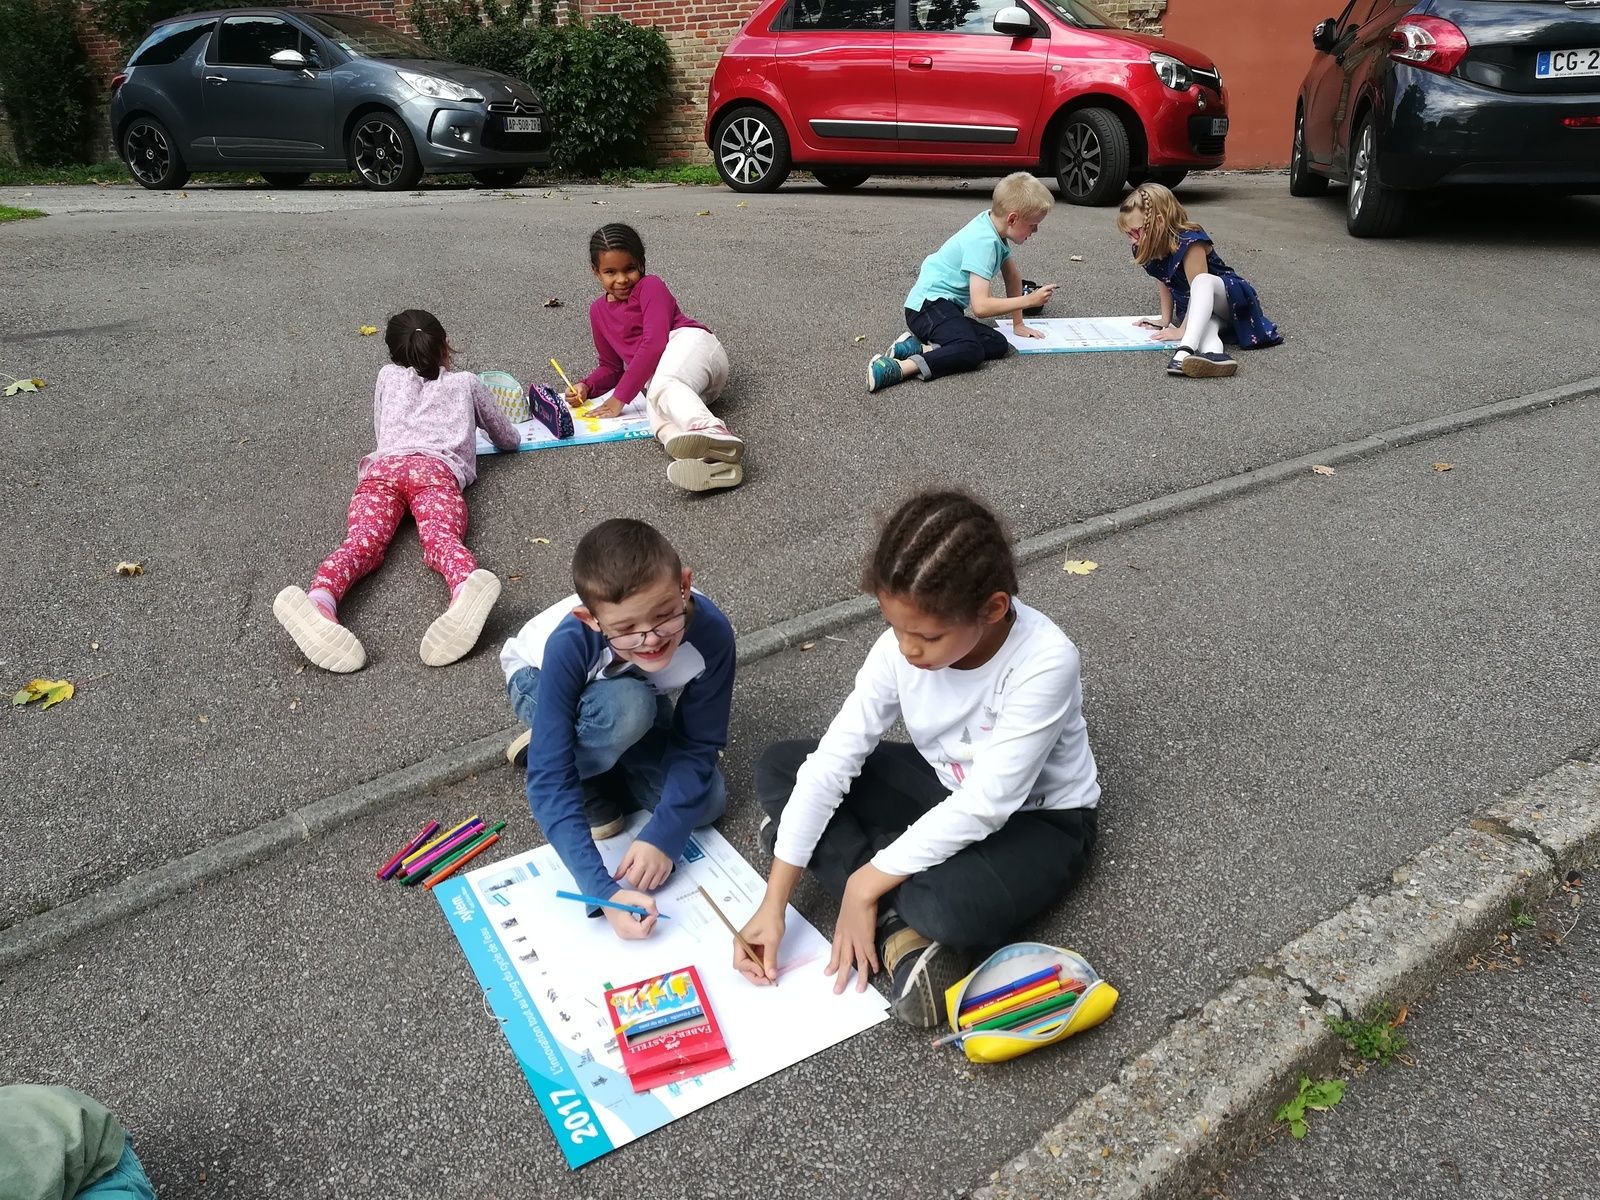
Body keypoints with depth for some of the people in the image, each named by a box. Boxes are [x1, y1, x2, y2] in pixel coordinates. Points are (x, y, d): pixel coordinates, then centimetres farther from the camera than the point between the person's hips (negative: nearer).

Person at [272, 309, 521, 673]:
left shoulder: (387, 376, 36)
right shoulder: (467, 382, 34)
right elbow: (510, 440, 43)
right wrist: (480, 421, 63)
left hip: (380, 467, 2)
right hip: (436, 469, -1)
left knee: (362, 540, -23)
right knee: (442, 536, -29)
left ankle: (319, 600, -56)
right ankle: (465, 591, -65)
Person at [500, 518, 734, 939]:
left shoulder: (710, 631, -35)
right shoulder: (569, 645, -40)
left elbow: (697, 746, -23)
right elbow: (550, 780, -40)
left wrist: (662, 836, -35)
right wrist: (603, 890, -48)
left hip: (634, 694, 3)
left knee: (706, 801, -16)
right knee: (626, 707, -38)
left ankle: (600, 756, 7)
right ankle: (588, 787, -7)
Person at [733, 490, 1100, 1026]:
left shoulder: (1045, 662, -33)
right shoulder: (903, 647, -19)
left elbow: (985, 806, -32)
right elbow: (832, 761, -19)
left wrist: (868, 881, -26)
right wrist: (774, 901, -22)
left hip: (1037, 816, -6)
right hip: (946, 788, 6)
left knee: (950, 907, -39)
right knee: (779, 767, -8)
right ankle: (899, 927, -17)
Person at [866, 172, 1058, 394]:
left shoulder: (993, 225, 11)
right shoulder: (984, 242, -17)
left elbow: (1013, 277, 24)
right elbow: (980, 306, -23)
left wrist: (1018, 324, 26)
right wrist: (1029, 300, -14)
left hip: (947, 307, 10)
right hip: (928, 305, -10)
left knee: (999, 345, -8)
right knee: (971, 352, -34)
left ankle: (919, 346, -16)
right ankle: (896, 368, -39)